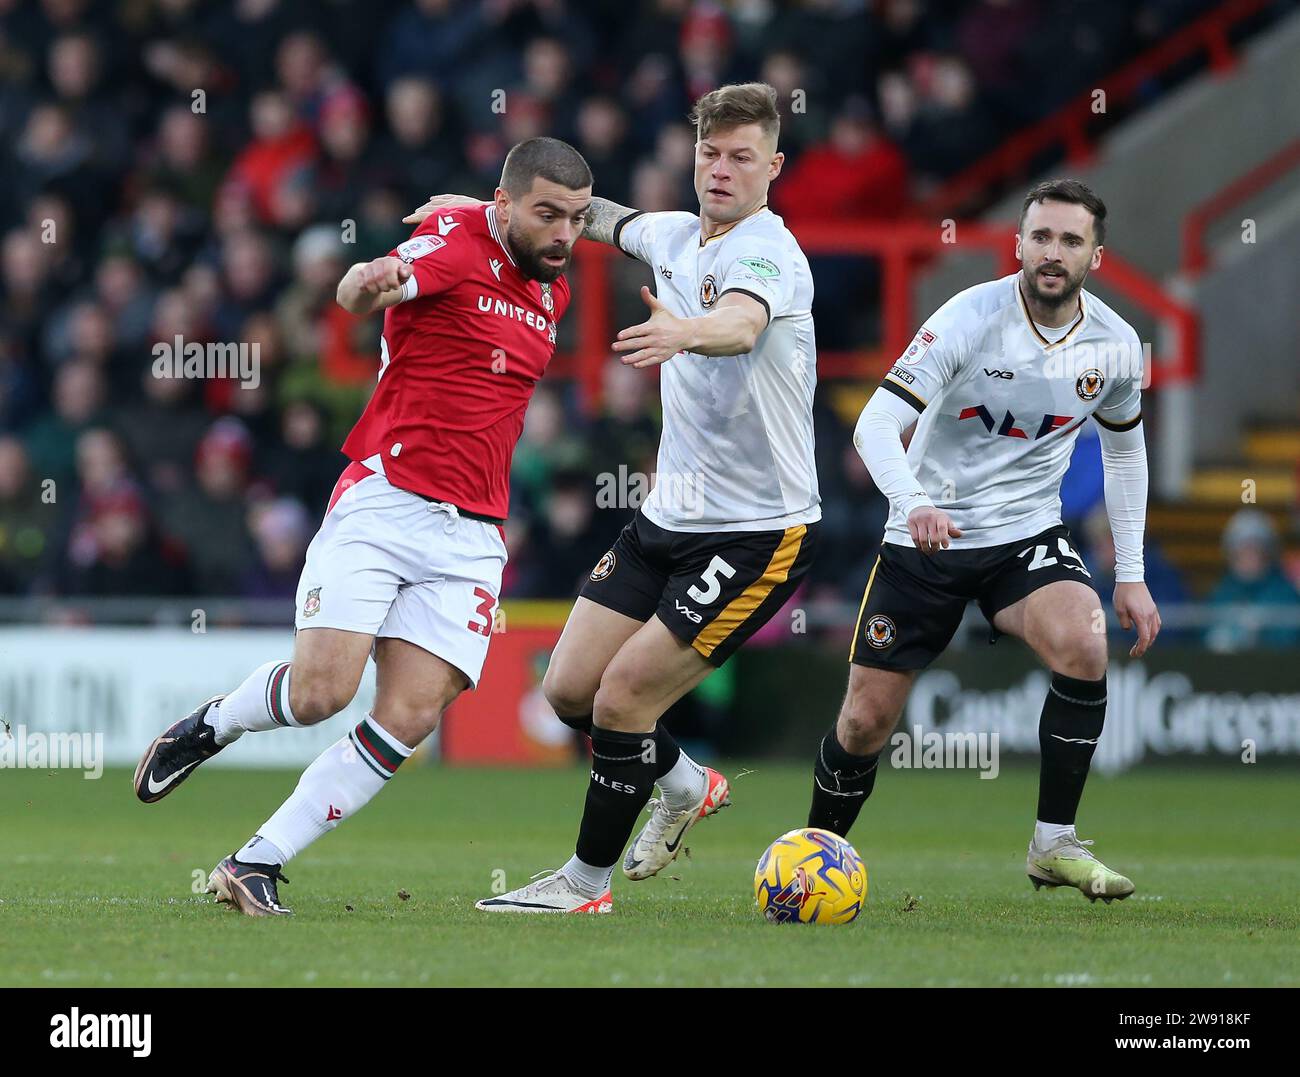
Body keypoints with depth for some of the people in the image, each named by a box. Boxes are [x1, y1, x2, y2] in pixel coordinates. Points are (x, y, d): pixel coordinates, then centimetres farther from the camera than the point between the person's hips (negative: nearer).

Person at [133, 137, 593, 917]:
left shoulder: (552, 290, 15)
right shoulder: (457, 242, -8)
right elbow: (357, 296, -28)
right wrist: (371, 281, -49)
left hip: (471, 539, 6)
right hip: (384, 502, -6)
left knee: (409, 718, -10)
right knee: (322, 688, -17)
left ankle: (257, 865, -3)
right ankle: (211, 726, 17)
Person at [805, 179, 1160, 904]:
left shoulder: (1114, 345, -5)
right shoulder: (971, 319, -18)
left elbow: (1124, 448, 14)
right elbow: (878, 423, -24)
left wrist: (1131, 574, 10)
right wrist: (913, 504, -44)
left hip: (1028, 534, 2)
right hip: (928, 537, -2)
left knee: (1084, 646, -29)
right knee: (867, 720, -2)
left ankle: (1055, 845, -16)